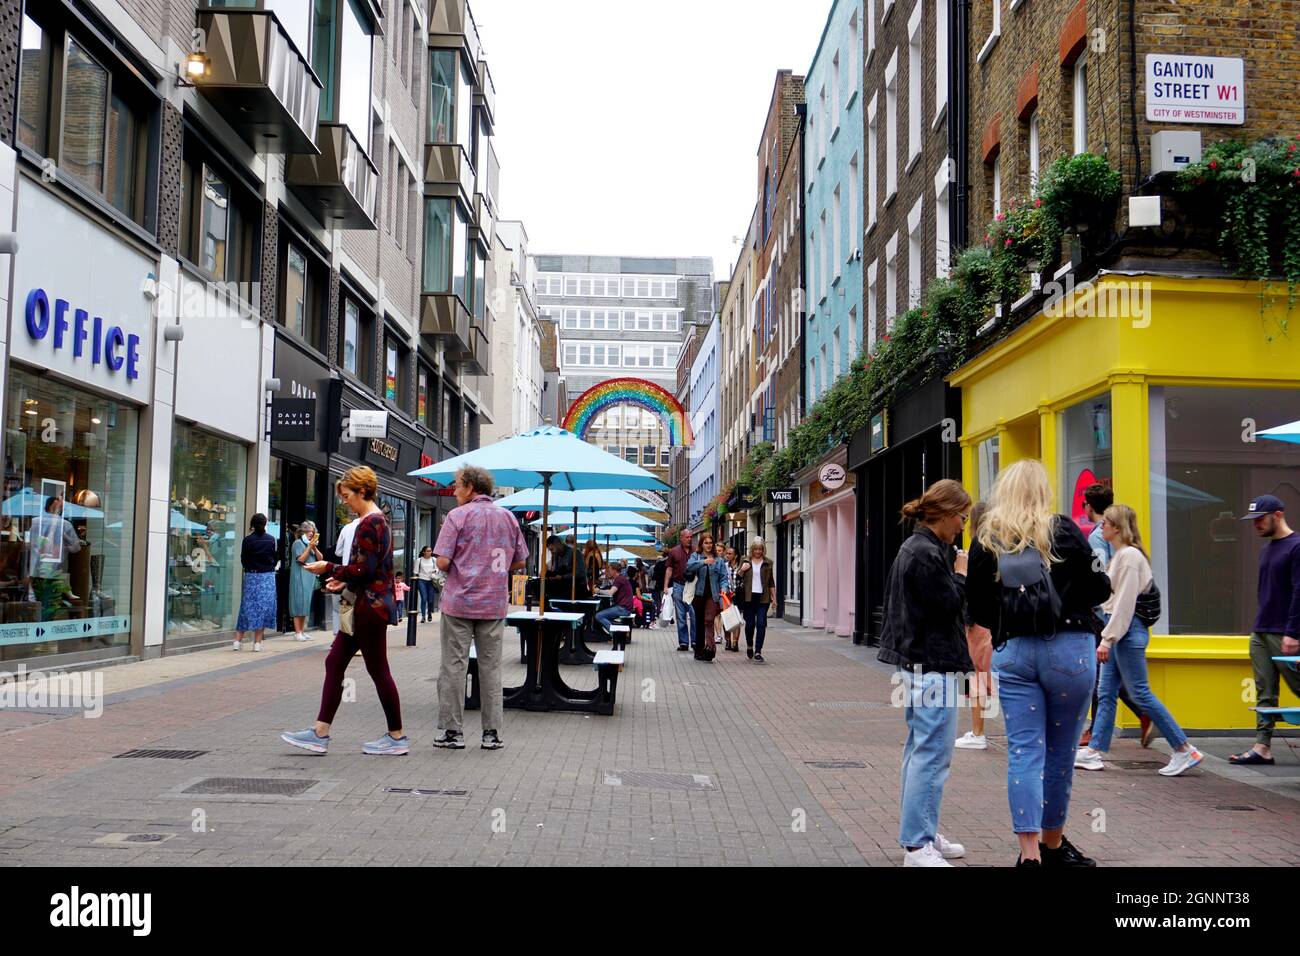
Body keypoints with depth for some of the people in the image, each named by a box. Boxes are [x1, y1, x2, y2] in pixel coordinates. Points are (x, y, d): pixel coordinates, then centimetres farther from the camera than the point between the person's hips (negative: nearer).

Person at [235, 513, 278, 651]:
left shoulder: (248, 540, -4)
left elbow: (243, 560, 2)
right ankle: (257, 642, 1)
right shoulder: (271, 540, -1)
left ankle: (238, 640, 7)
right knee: (264, 607, 3)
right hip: (268, 577, 0)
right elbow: (276, 558, 6)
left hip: (251, 576, 0)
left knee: (248, 606, 7)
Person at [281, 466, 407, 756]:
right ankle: (320, 733, 11)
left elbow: (365, 569, -21)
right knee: (334, 663, 9)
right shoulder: (377, 520, 15)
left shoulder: (370, 523, -16)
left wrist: (328, 568, -11)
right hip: (364, 606, 10)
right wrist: (343, 582, 15)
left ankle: (397, 737, 10)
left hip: (370, 607, -10)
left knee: (378, 670, -1)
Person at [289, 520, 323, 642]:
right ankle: (297, 632, -8)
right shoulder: (298, 543, -4)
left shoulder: (312, 543, 17)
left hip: (310, 578, 7)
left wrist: (314, 547, -4)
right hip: (300, 578, -7)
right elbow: (301, 559, -13)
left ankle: (302, 631, 11)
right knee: (299, 604, -8)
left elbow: (320, 558, 10)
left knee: (306, 604, 8)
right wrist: (309, 547, -12)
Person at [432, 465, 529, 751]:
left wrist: (458, 570, 9)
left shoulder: (458, 515, -6)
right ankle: (492, 732, 9)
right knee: (491, 667, 8)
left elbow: (442, 562, -11)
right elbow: (519, 562, 12)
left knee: (454, 666, 3)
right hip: (495, 604, 4)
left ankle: (452, 731, 5)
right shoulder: (508, 517, 8)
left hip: (459, 602, -4)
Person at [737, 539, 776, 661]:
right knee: (750, 624, 4)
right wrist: (742, 570, -10)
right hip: (749, 597, 0)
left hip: (763, 598, 0)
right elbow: (738, 579, 9)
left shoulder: (768, 563, 8)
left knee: (761, 624, -8)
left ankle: (757, 652, -5)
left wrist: (774, 598, 8)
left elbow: (771, 582, 11)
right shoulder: (745, 562, 7)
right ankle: (749, 646, 30)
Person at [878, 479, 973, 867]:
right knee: (933, 755, -9)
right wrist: (961, 574, -4)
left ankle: (919, 834, 28)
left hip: (914, 661, 12)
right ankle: (918, 846, -6)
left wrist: (955, 573, 11)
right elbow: (949, 605, -17)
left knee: (919, 749, 17)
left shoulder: (913, 548, 15)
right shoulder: (927, 554, -18)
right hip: (932, 665, -11)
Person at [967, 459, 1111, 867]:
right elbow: (1099, 590, -1)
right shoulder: (1063, 531, -4)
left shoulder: (986, 541, 4)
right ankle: (1053, 843, 26)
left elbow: (978, 611, 5)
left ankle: (1030, 852, -1)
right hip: (1068, 650, -1)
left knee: (1024, 752, 3)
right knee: (1061, 752, 12)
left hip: (1013, 653, 2)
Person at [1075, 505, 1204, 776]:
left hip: (1128, 630, -10)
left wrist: (1107, 639, -20)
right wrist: (1108, 637, 16)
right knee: (1106, 694, 10)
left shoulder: (1129, 556, -14)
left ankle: (1185, 751, 1)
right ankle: (1095, 751, 13)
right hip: (1119, 631, 10)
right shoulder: (1120, 555, 15)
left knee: (1141, 693, -6)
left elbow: (1125, 603, -19)